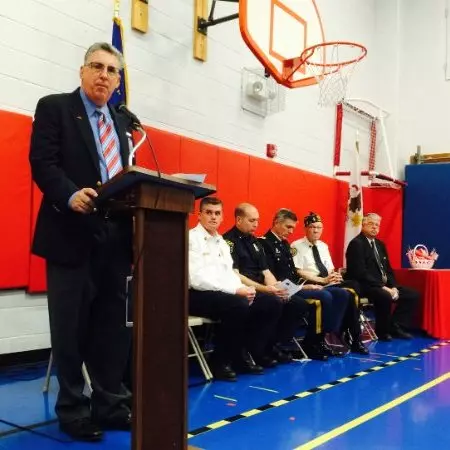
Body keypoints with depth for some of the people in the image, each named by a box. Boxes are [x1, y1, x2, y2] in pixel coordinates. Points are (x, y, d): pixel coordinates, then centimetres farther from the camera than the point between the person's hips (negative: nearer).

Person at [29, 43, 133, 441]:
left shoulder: (120, 122, 20)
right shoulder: (54, 108, 2)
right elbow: (42, 164, -9)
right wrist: (71, 195, -26)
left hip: (114, 235, 6)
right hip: (72, 233, -5)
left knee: (112, 325, 10)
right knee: (71, 327, 2)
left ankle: (110, 403, 21)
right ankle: (73, 409, 16)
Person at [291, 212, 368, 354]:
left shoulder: (323, 246, 21)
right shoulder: (297, 246, -2)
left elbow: (330, 269, 17)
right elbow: (299, 272, -11)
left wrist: (335, 275, -8)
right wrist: (323, 280, -17)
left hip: (330, 283, 7)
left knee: (352, 291, -24)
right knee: (343, 295, -31)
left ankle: (353, 338, -18)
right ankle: (335, 336, -18)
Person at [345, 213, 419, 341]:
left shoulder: (380, 244, 17)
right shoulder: (356, 243, -11)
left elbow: (388, 269, 17)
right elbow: (360, 273, -21)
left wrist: (393, 286, -2)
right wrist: (382, 287, -21)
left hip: (384, 285, 9)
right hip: (365, 286, -9)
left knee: (412, 294, 0)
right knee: (385, 296, -35)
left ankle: (395, 327, 3)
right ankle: (382, 331, -12)